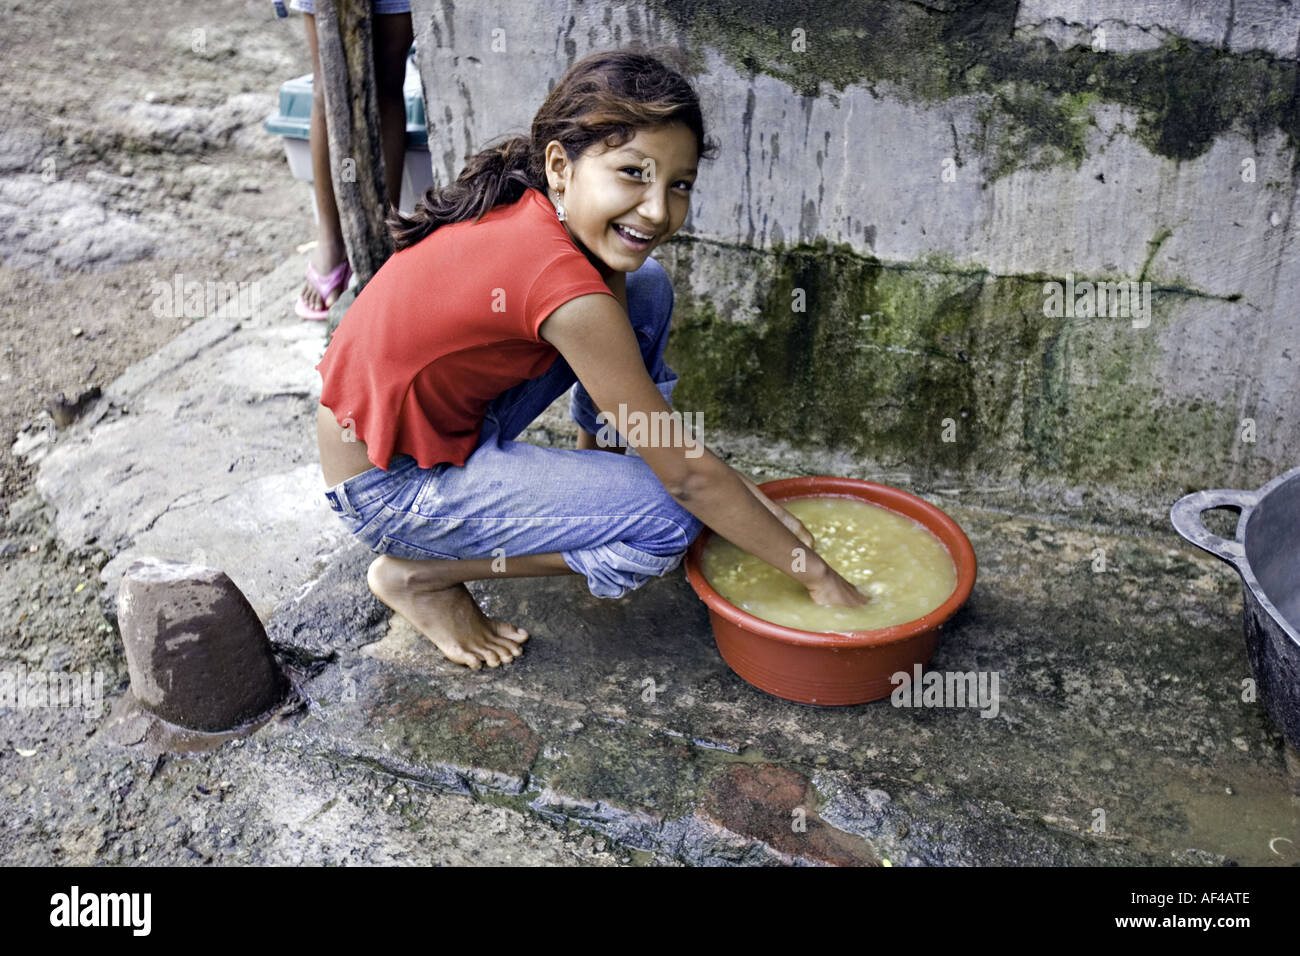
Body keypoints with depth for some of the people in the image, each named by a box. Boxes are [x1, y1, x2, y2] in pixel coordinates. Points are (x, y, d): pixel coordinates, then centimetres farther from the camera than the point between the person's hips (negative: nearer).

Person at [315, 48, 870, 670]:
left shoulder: (528, 208, -9)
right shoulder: (564, 284, -33)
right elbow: (687, 476, -25)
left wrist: (739, 491, -4)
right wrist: (816, 576, -14)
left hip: (452, 419, 8)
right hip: (389, 487, -8)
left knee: (644, 288, -1)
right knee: (670, 519, -16)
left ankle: (594, 469, 18)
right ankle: (419, 576, -2)